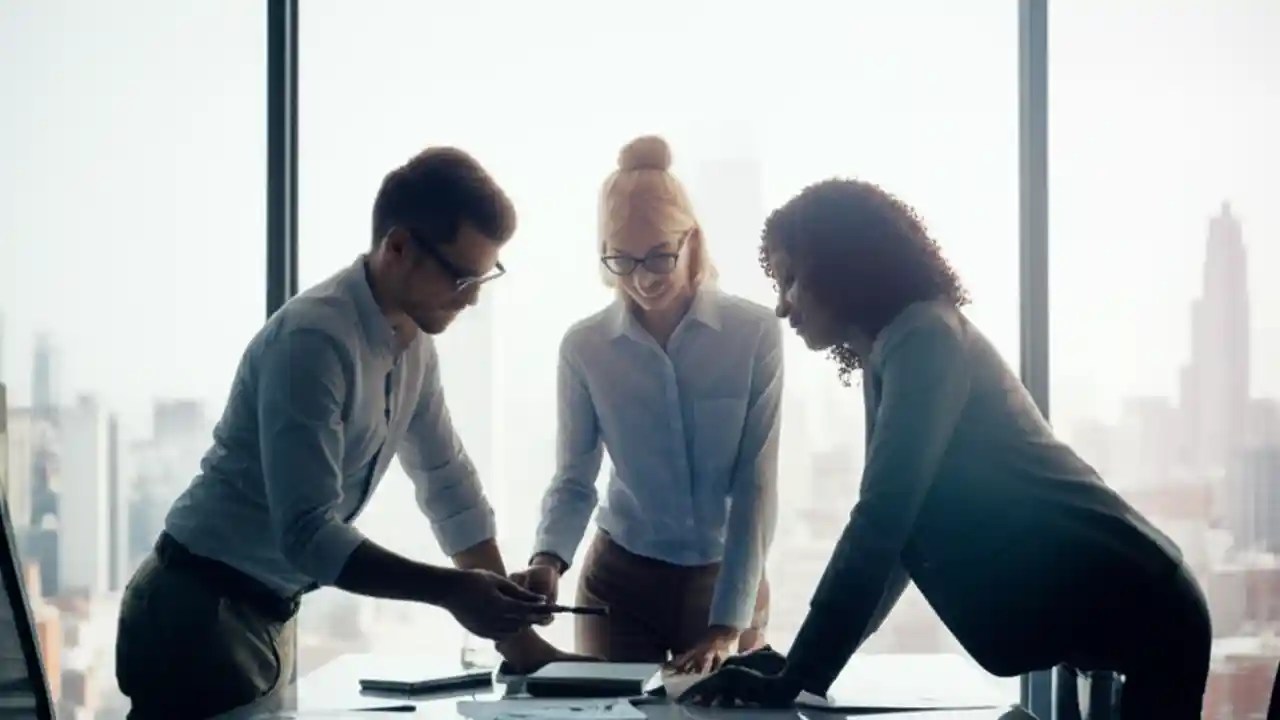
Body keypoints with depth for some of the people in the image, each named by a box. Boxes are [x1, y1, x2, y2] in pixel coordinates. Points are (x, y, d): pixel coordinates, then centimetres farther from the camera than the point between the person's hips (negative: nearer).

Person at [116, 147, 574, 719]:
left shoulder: (415, 341, 3)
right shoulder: (313, 339, -24)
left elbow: (450, 486, 10)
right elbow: (308, 533, -29)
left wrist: (515, 633, 5)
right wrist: (449, 591, -32)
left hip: (269, 614, 9)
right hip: (200, 614, -8)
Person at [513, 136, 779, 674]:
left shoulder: (754, 333, -10)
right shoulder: (584, 347, -5)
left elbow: (756, 486, -13)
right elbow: (574, 480, -3)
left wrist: (727, 624, -19)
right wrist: (549, 559, -24)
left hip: (727, 580, -1)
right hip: (620, 580, 1)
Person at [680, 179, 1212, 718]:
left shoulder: (924, 339, -15)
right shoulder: (889, 356, 14)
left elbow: (880, 523, -24)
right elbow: (898, 532, 18)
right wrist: (805, 659, 13)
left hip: (1132, 611, -9)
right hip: (1102, 614, 9)